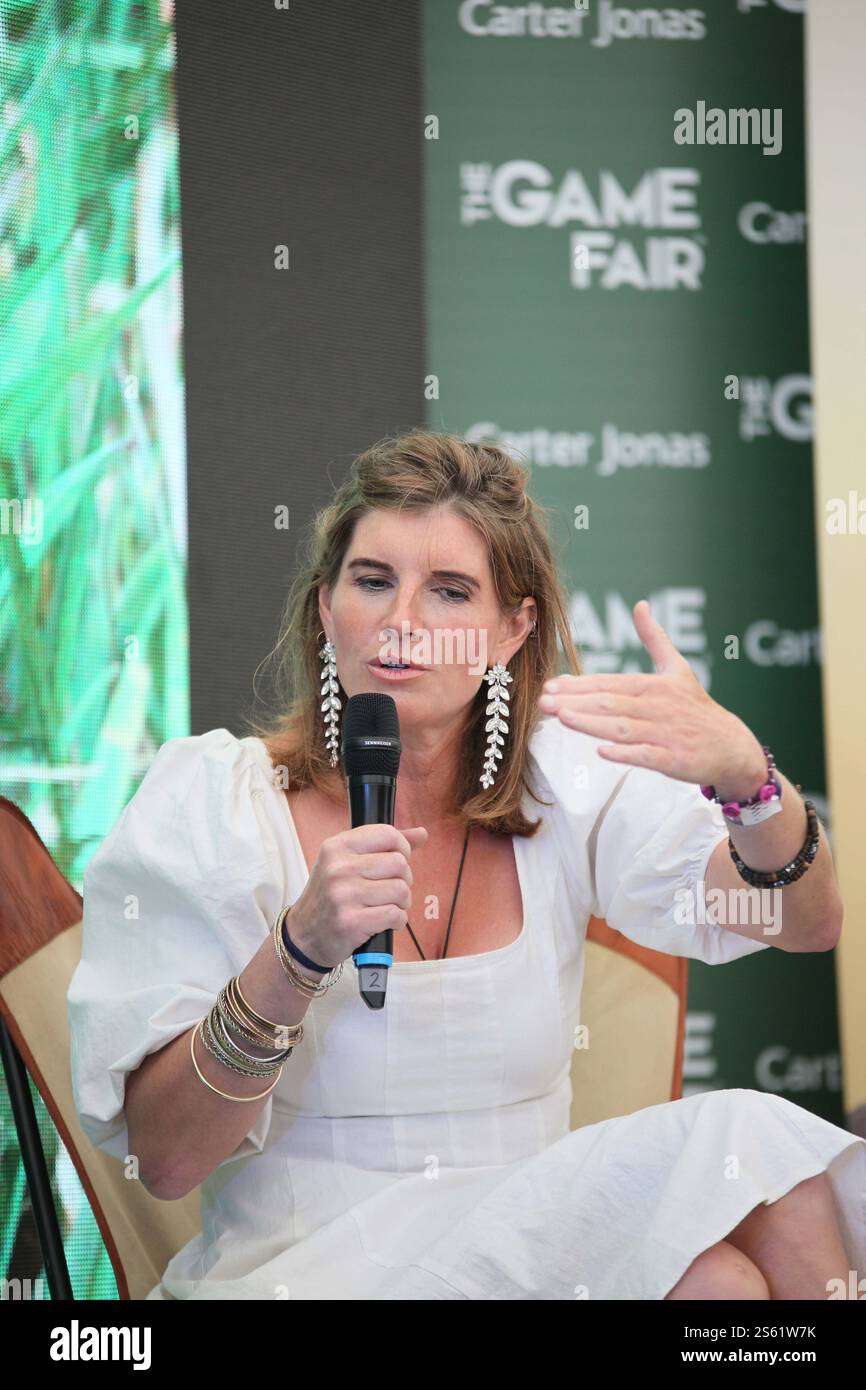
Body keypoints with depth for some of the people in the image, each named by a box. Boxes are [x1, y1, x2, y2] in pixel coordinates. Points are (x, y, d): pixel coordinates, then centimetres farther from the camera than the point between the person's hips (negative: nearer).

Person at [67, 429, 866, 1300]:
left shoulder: (568, 781, 3)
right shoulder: (205, 798, -6)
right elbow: (162, 1160, -11)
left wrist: (741, 769, -31)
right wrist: (300, 951, -26)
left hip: (537, 1247, 5)